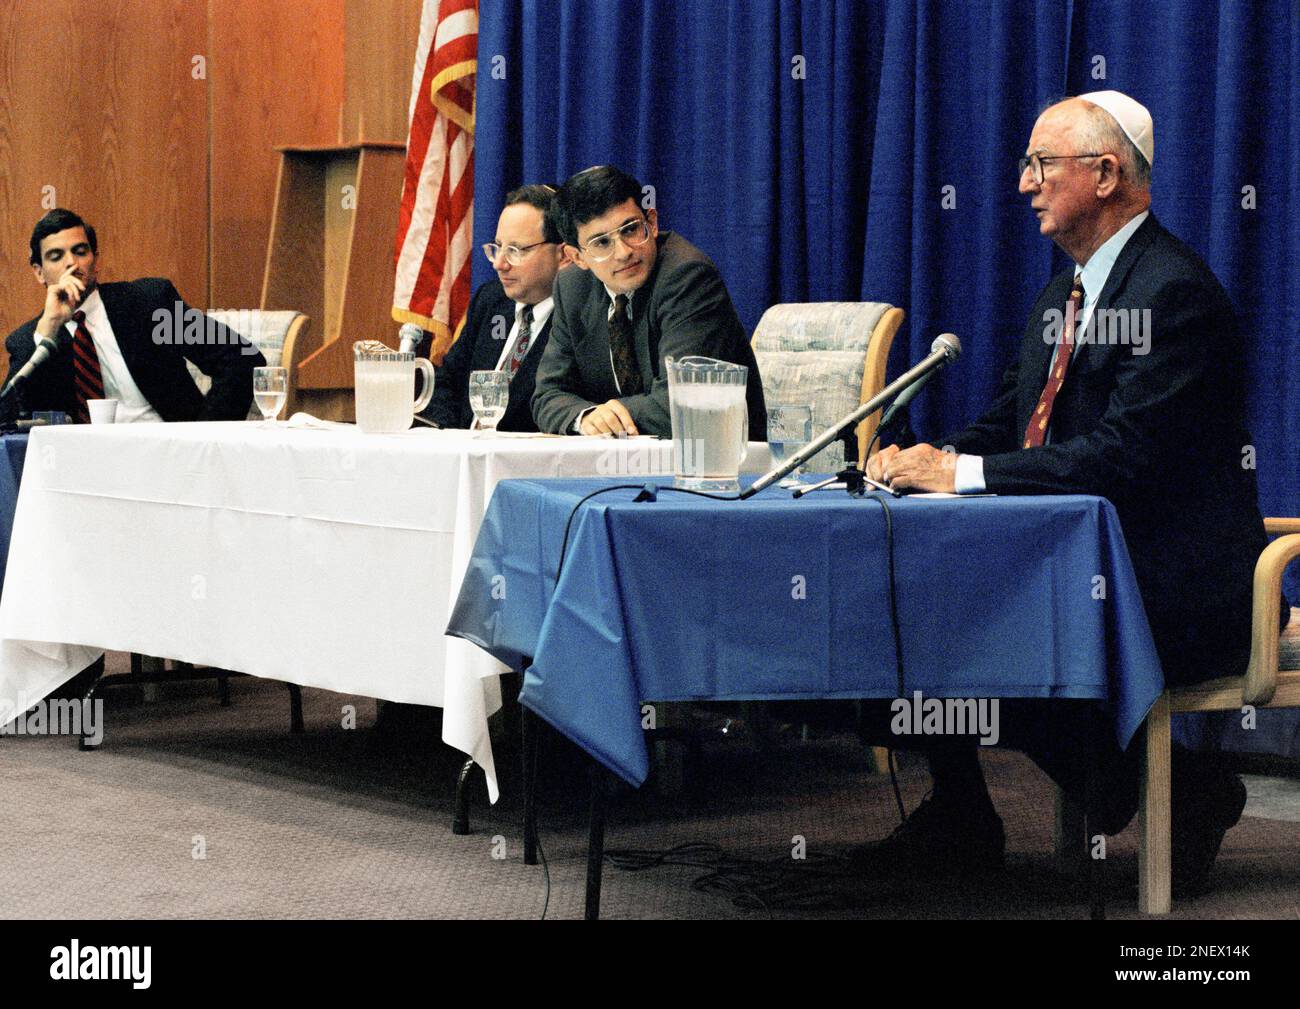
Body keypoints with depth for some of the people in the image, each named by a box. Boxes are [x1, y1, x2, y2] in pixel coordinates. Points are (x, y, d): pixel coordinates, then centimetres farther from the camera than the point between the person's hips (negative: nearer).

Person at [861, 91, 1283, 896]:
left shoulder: (1174, 294, -17)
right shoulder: (1062, 298, 16)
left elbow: (1126, 458, -25)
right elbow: (1008, 427, 16)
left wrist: (965, 472, -25)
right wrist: (930, 461, -6)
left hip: (1176, 595, -10)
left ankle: (1175, 790, -5)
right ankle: (960, 821, 11)